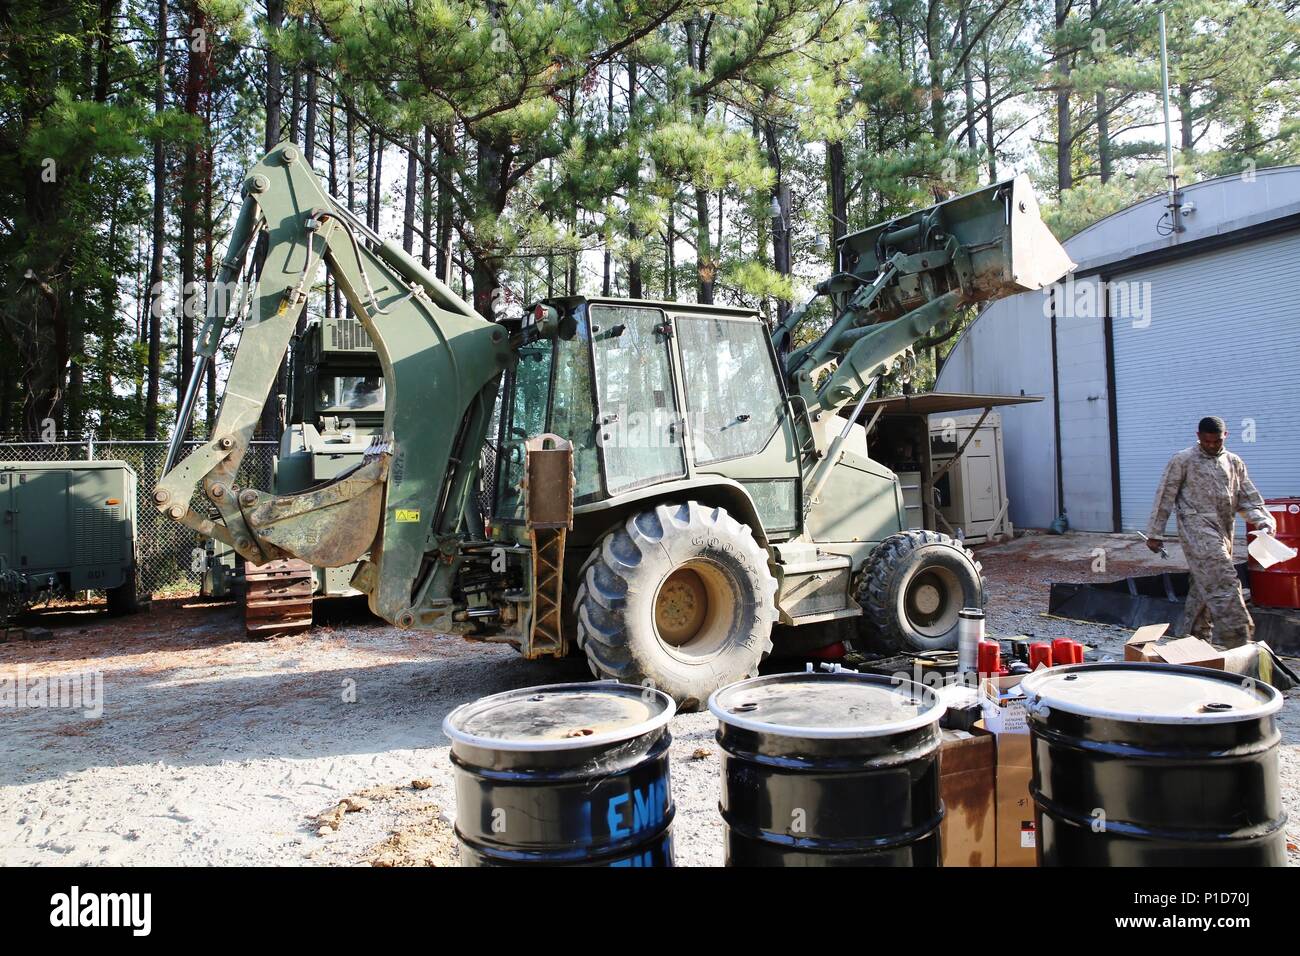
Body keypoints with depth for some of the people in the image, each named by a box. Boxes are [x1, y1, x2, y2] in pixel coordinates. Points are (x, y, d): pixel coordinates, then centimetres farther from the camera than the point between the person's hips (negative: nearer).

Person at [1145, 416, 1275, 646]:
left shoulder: (1234, 462, 14)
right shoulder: (1183, 461, -3)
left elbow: (1248, 499, 15)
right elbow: (1165, 497, -1)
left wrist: (1264, 521, -4)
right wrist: (1154, 533, -2)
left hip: (1223, 532, 6)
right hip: (1198, 530, -6)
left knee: (1204, 586, 11)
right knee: (1224, 584, -14)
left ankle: (1194, 637, 21)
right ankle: (1239, 643, -14)